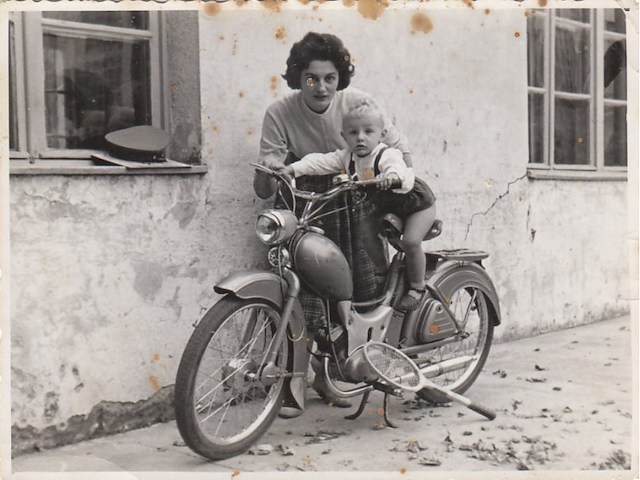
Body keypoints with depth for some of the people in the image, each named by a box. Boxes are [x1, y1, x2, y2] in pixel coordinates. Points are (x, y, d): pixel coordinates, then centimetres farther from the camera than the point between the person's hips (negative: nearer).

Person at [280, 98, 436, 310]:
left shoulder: (387, 155, -31)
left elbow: (397, 166, -51)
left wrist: (393, 175, -75)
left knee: (410, 241, -21)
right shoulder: (347, 156, -11)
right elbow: (321, 161, -16)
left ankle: (417, 286, 1)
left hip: (417, 202, -7)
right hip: (387, 206, 7)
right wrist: (294, 168, -30)